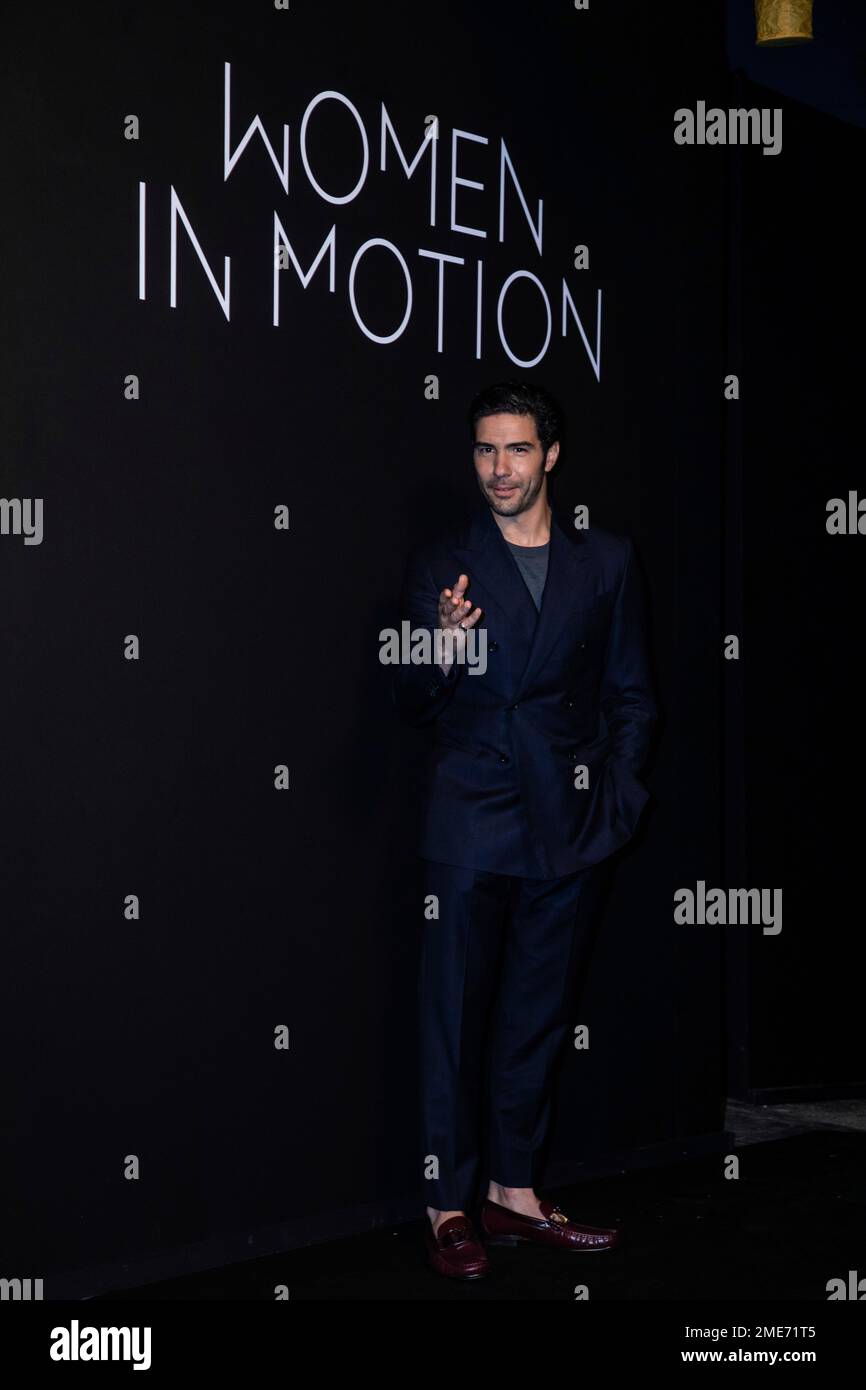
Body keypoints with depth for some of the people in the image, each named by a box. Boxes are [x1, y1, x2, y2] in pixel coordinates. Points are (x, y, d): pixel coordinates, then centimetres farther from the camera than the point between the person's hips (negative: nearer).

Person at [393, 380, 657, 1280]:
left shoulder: (606, 562, 9)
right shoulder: (440, 565, 4)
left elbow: (632, 693, 12)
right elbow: (414, 709, 2)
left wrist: (618, 794, 1)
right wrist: (443, 648, -19)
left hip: (570, 829, 2)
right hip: (471, 825, -2)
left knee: (537, 1016, 10)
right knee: (456, 1015, 1)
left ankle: (514, 1194, 22)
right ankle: (450, 1207, 11)